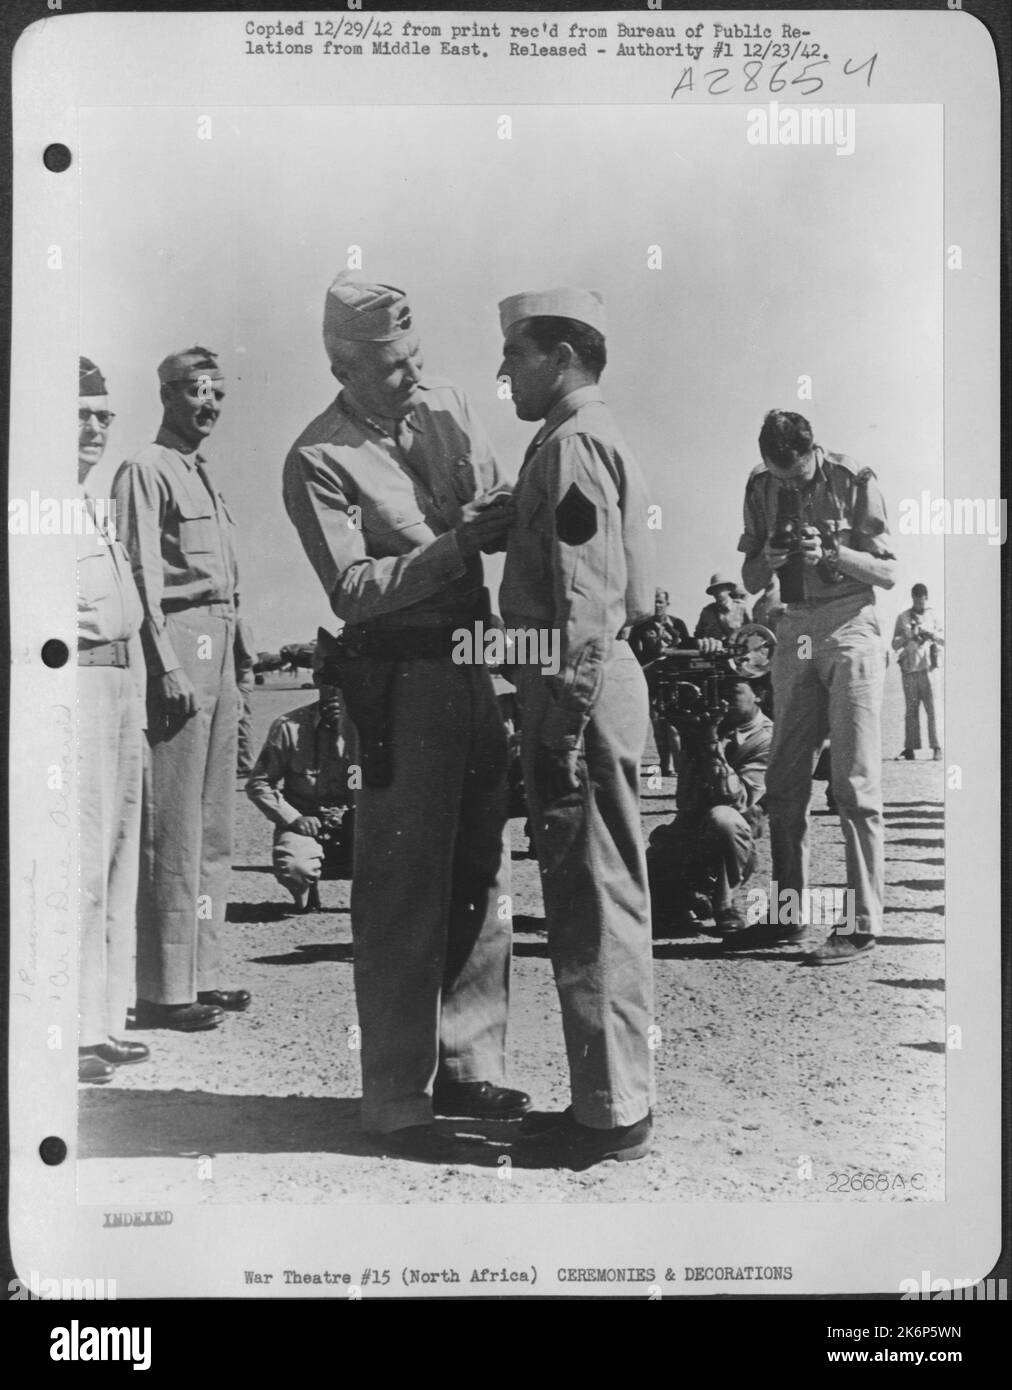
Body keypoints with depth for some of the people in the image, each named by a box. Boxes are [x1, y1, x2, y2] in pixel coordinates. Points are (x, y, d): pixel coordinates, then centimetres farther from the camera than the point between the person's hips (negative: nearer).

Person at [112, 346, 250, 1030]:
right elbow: (143, 575, -12)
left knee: (215, 825, 11)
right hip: (180, 645, -9)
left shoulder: (205, 475, 23)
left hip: (221, 646, 9)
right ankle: (166, 991, -4)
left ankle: (202, 975, 19)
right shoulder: (146, 470, -3)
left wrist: (231, 665, 17)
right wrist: (167, 666, -20)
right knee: (174, 825, -9)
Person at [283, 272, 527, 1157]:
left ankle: (467, 1067, 26)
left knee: (482, 873, 12)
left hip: (471, 662, 7)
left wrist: (507, 518, -7)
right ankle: (396, 1095, 9)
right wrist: (457, 544, -21)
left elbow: (494, 513, 16)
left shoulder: (448, 408, 9)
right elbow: (353, 588, -15)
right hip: (399, 674, -7)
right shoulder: (319, 460, -9)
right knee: (406, 883, -4)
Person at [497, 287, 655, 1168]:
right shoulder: (595, 438, 20)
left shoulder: (573, 443, -12)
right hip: (604, 675, 11)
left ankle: (612, 1115, 4)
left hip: (581, 686, -11)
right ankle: (615, 1094, 25)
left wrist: (561, 730, -22)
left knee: (593, 901, -5)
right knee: (603, 897, 14)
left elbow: (584, 604, -21)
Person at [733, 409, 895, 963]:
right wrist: (768, 558, -10)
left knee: (855, 783, -6)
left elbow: (887, 573, -5)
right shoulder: (761, 487, 7)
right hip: (795, 631, 5)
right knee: (783, 782, 5)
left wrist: (830, 551, -20)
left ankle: (861, 923, -3)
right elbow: (751, 581, 12)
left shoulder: (854, 481, -6)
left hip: (850, 630, -5)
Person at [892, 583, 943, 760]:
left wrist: (930, 633, -9)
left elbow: (943, 640, 9)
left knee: (931, 708, -6)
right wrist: (908, 636, -10)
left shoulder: (932, 616, 12)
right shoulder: (903, 617, 11)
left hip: (926, 667, 0)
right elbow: (895, 644, 8)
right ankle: (910, 748, 2)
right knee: (911, 709, 1)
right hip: (908, 668, 1)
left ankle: (936, 747, -7)